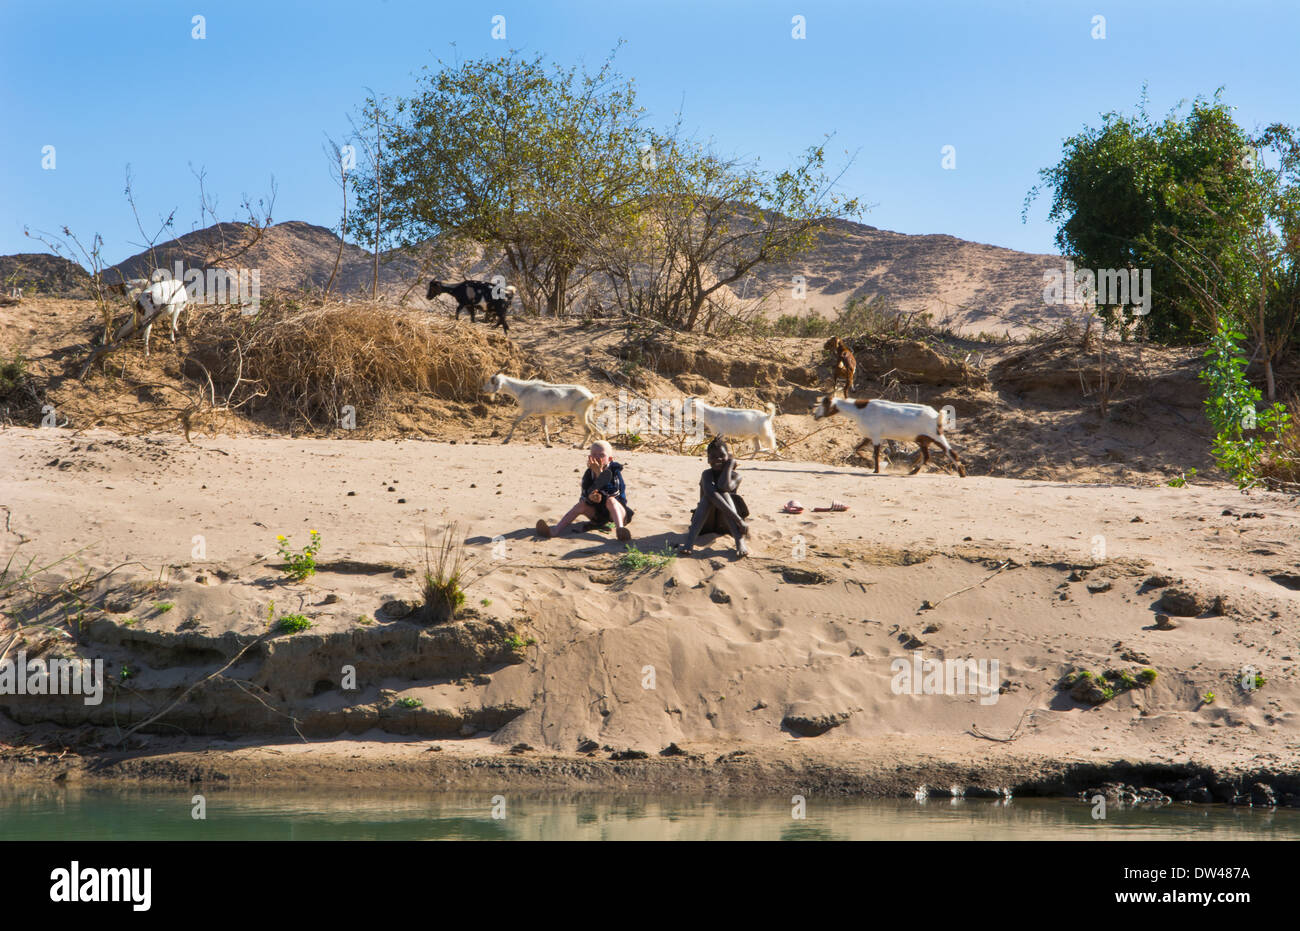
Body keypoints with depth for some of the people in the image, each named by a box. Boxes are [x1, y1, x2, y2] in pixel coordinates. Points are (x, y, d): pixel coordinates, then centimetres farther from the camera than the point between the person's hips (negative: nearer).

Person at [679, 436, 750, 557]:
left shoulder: (735, 475, -8)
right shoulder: (707, 474, -14)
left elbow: (724, 486, -34)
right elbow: (711, 493, -36)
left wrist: (730, 464, -20)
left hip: (726, 525, 1)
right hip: (706, 524, -1)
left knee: (723, 494, -27)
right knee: (708, 496, -29)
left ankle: (740, 542, -44)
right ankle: (689, 541, -46)